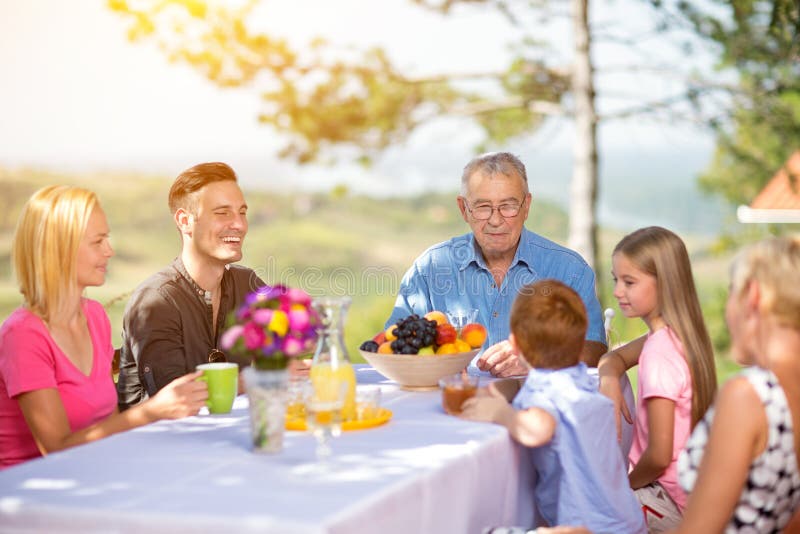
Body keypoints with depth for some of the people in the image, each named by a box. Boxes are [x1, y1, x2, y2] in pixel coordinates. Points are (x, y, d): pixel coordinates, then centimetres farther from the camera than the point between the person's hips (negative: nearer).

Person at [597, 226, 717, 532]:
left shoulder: (660, 352, -23)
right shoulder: (676, 335, 2)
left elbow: (659, 456, -23)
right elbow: (614, 359, 19)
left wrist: (626, 484, -4)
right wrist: (609, 381, -4)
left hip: (674, 502, -9)